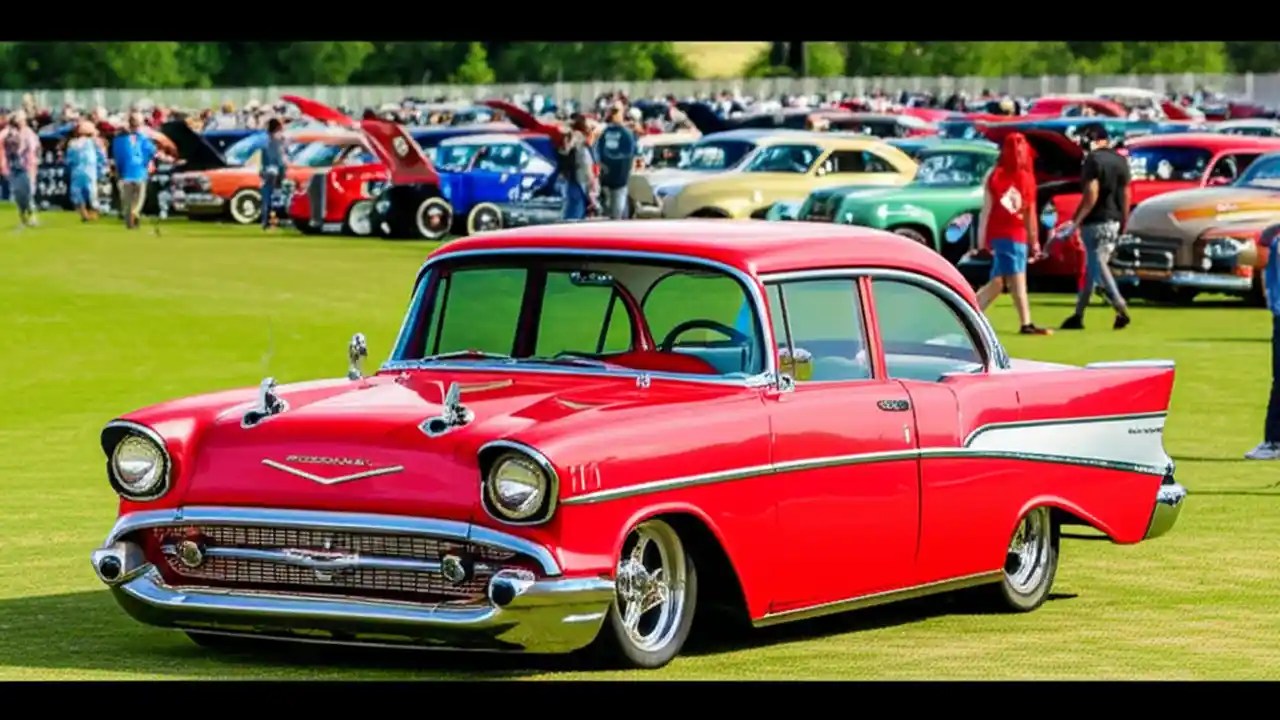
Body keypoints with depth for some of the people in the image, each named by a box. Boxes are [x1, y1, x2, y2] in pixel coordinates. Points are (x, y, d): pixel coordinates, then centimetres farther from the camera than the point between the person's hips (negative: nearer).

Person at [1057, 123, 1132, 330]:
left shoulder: (1093, 160, -14)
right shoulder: (1121, 161, 10)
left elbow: (1091, 195, -20)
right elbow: (1125, 195, 13)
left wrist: (1075, 221, -18)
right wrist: (1123, 224, 21)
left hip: (1096, 221, -8)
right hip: (1114, 221, 8)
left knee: (1097, 266, -5)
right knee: (1091, 267, 13)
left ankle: (1120, 308, -18)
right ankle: (1078, 315, 17)